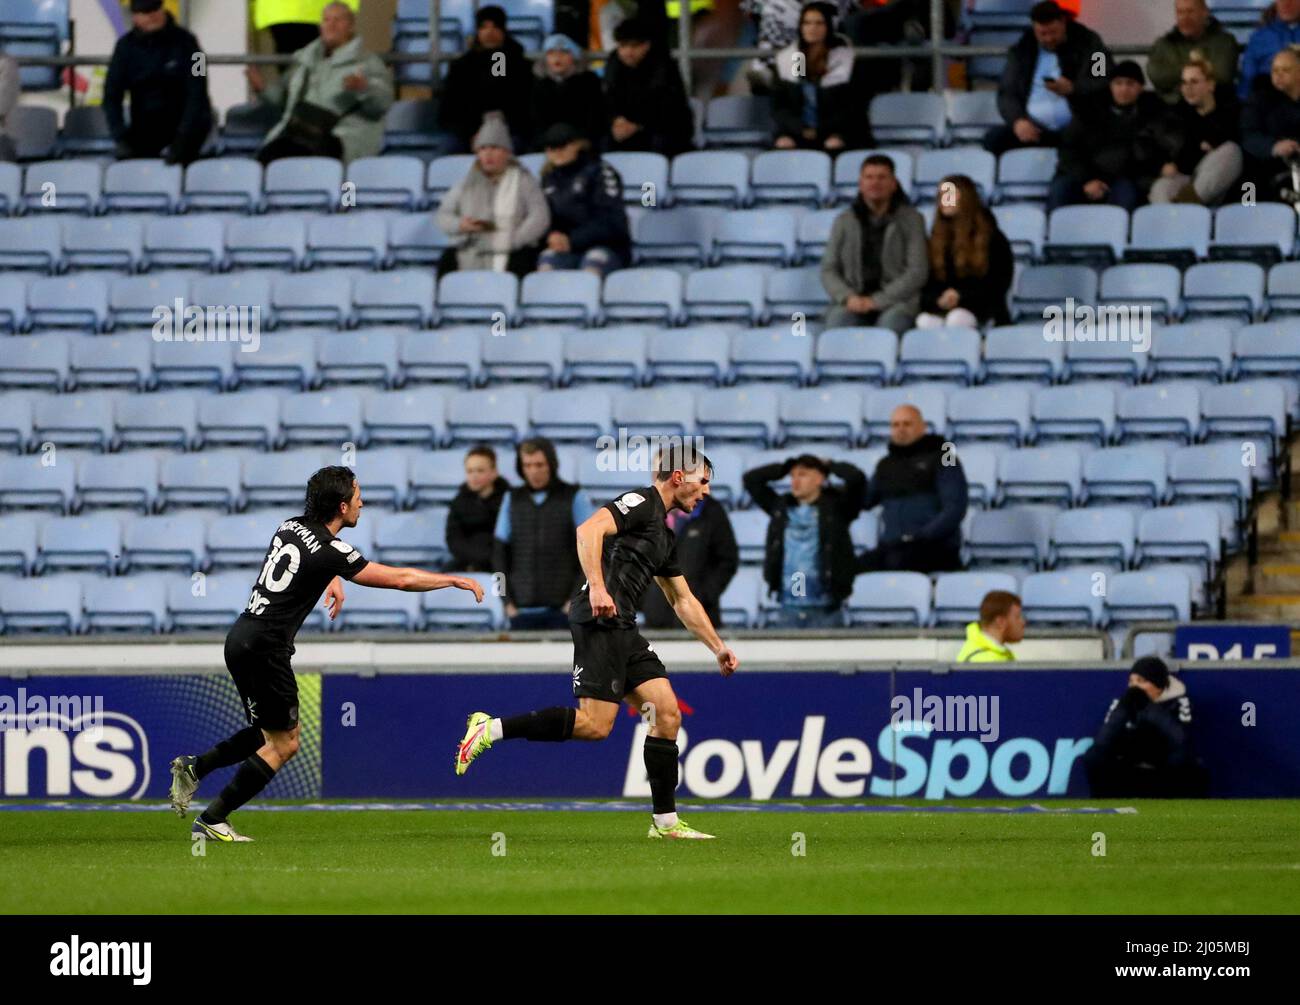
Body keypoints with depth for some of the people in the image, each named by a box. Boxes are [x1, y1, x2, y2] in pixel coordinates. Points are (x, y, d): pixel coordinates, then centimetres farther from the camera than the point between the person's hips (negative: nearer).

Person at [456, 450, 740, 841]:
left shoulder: (664, 536, 25)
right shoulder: (641, 502, -4)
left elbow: (684, 601, 34)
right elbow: (589, 530, -21)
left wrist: (718, 647, 32)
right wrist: (597, 586, -31)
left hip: (622, 629, 10)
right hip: (599, 621, -10)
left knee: (667, 715, 3)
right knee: (595, 725, -16)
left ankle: (666, 821, 5)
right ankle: (490, 729, -11)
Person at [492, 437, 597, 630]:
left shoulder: (574, 498, 2)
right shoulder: (512, 499, 11)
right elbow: (499, 551, 12)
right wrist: (507, 601, 3)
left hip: (562, 608, -2)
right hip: (522, 610, 3)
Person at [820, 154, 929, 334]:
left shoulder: (911, 219, 8)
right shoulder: (844, 221, 16)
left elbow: (917, 272, 0)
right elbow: (828, 270, 12)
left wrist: (876, 301, -10)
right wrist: (848, 297, -9)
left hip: (895, 300, -2)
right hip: (854, 302, 2)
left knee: (891, 319, -37)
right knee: (837, 318, -33)